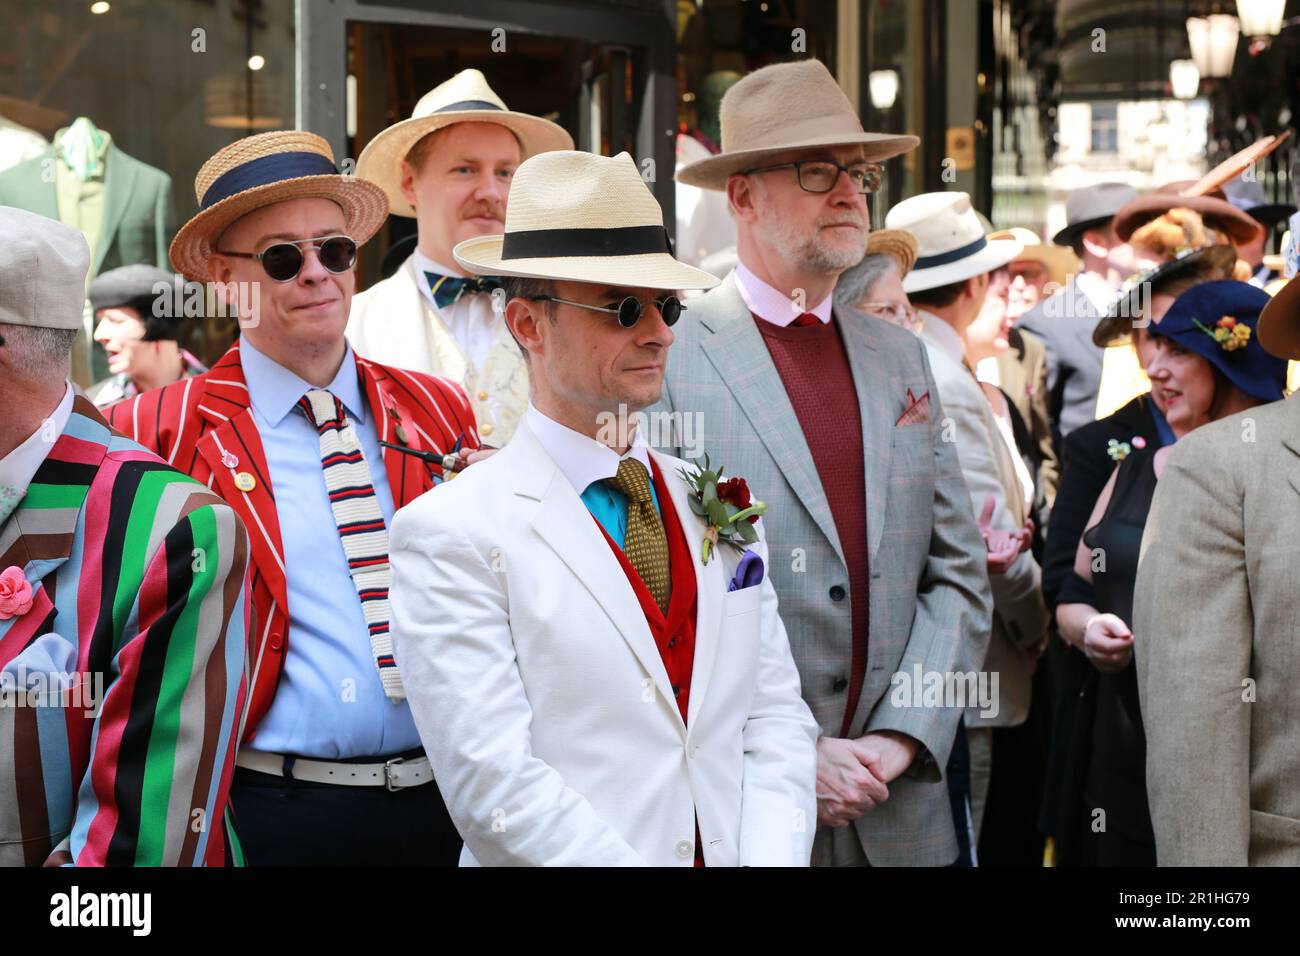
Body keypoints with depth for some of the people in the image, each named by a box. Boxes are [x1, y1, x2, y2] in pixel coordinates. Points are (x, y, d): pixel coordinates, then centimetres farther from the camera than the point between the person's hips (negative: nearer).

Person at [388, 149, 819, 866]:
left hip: (736, 853, 5)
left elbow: (776, 716, 11)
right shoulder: (452, 536, -6)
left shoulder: (721, 507, 14)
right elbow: (493, 786, -13)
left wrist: (771, 859, -8)